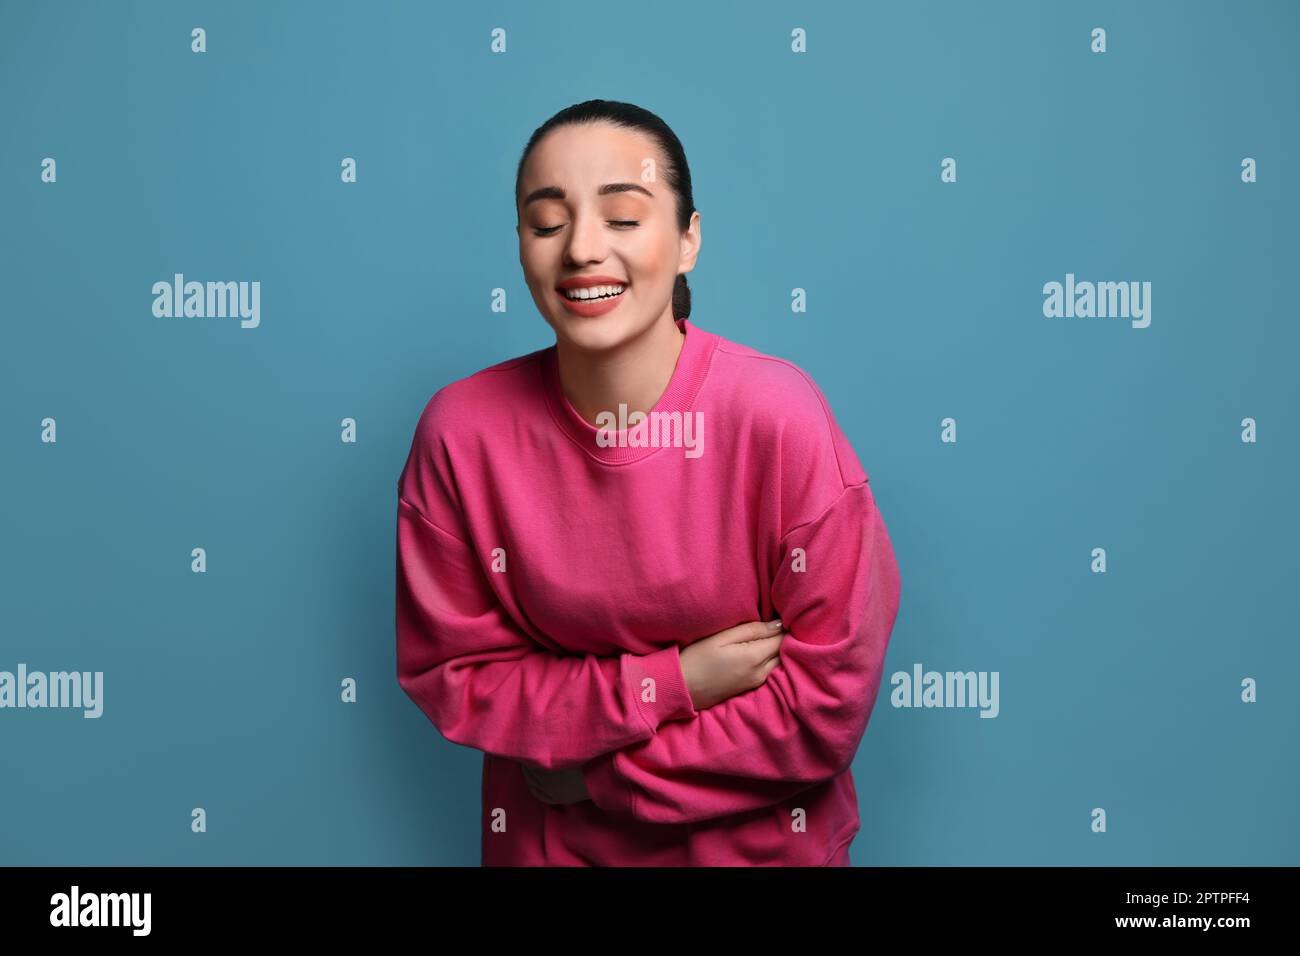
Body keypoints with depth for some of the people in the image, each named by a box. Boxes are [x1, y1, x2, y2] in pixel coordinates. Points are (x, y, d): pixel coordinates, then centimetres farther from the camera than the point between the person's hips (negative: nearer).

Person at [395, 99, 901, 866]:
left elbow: (829, 695, -17)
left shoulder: (782, 418, -22)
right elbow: (450, 674, -9)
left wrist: (599, 773, -14)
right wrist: (666, 684, -19)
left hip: (761, 836, -1)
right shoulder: (463, 430, -16)